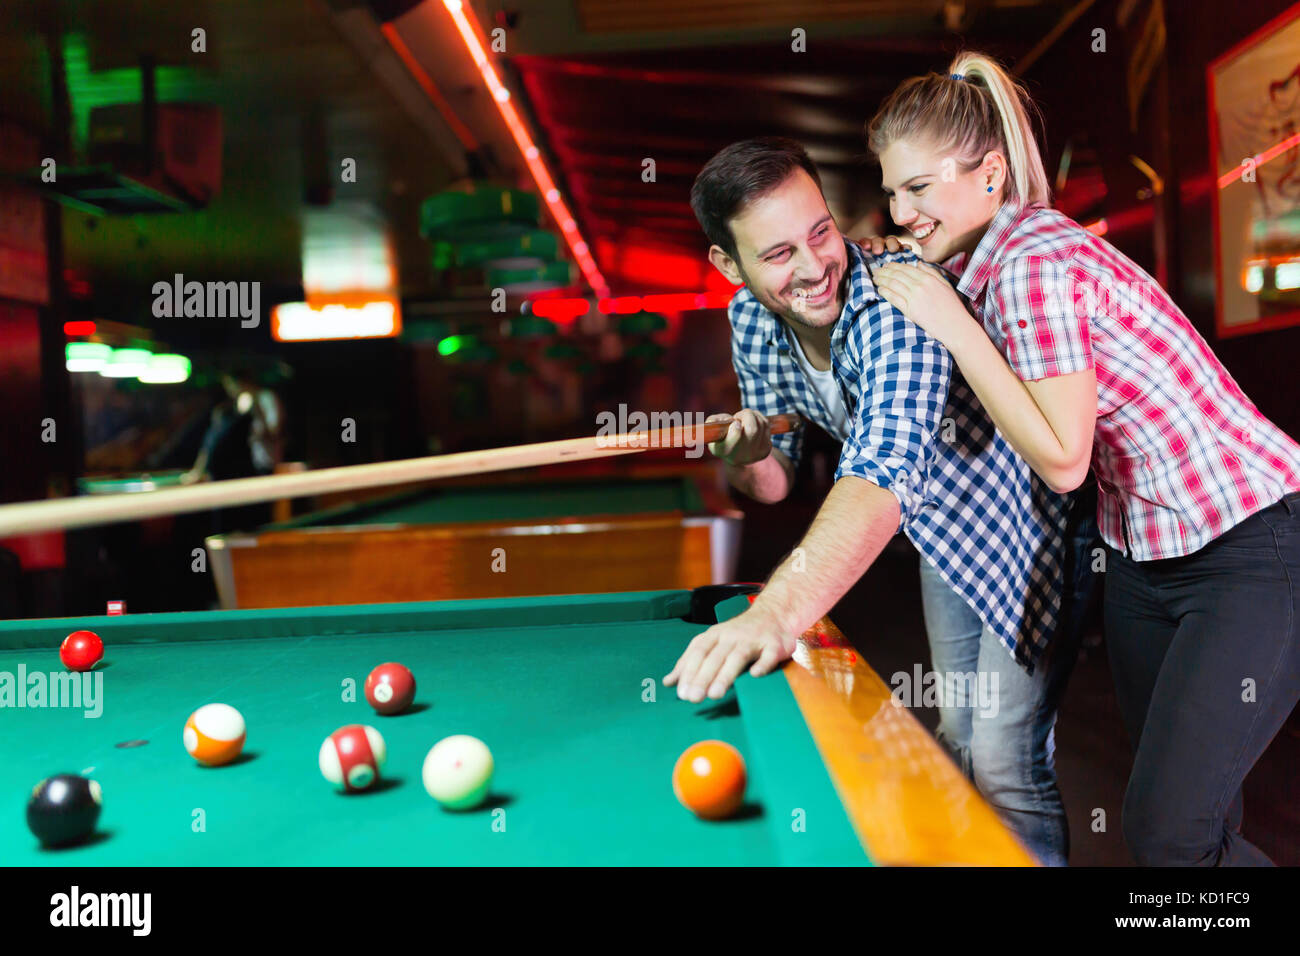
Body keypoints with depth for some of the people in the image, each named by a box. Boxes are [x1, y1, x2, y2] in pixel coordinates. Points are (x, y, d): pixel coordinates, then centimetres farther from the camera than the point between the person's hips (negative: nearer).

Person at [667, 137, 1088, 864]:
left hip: (1032, 523, -7)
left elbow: (887, 468, -50)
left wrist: (780, 611, -64)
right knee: (957, 739, 16)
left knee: (1006, 765, -10)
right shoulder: (751, 324, -10)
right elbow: (775, 479, -1)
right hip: (944, 529, 7)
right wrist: (745, 460, -27)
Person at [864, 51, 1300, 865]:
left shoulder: (1031, 264, -22)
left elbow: (1062, 461, -23)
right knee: (1179, 811, 13)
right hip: (1144, 555, 9)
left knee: (1169, 832, -11)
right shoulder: (986, 258, 6)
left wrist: (952, 324, -22)